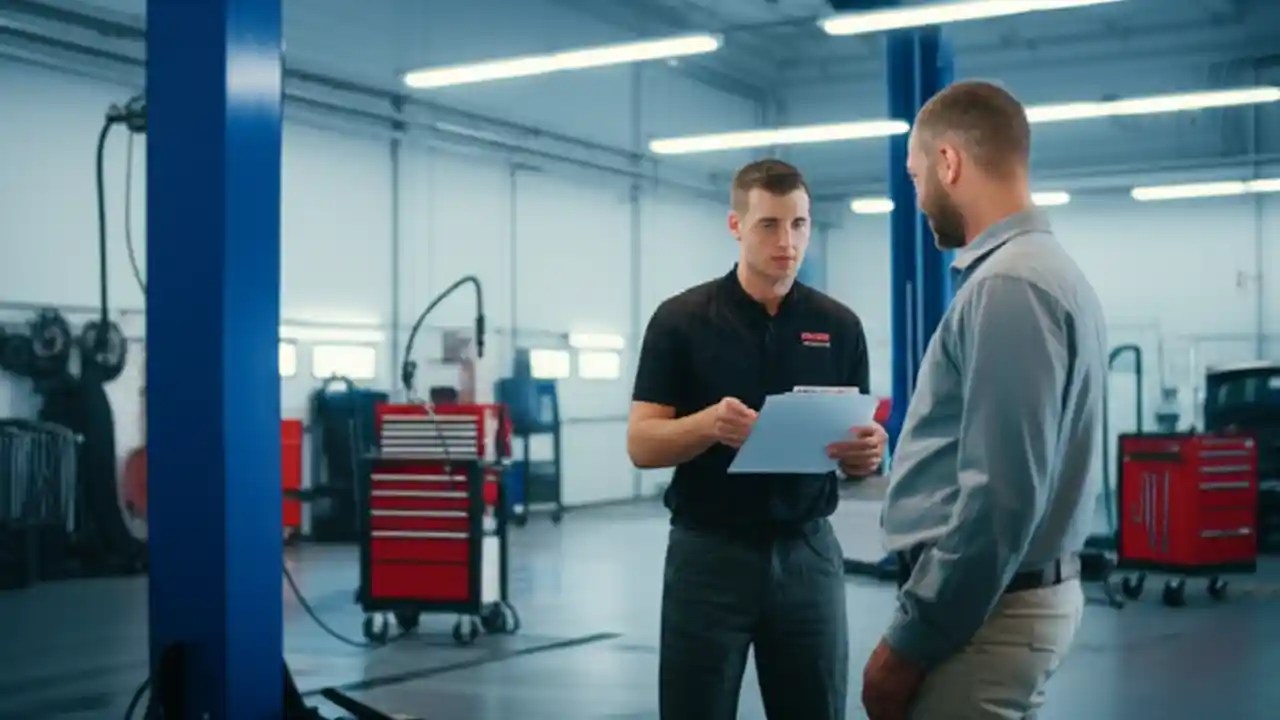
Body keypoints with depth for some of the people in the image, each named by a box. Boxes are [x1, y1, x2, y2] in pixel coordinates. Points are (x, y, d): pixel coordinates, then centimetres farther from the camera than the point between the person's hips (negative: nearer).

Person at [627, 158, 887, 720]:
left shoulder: (839, 326, 5)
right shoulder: (681, 319, -4)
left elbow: (857, 456, 6)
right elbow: (642, 445, -7)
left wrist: (867, 454, -18)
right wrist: (711, 425, -27)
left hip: (807, 553, 3)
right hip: (709, 553, -2)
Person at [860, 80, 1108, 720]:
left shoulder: (1008, 285, -19)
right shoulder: (1040, 270, 13)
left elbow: (1000, 497, -25)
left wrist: (910, 643, -19)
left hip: (979, 609, -10)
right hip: (1009, 595, 10)